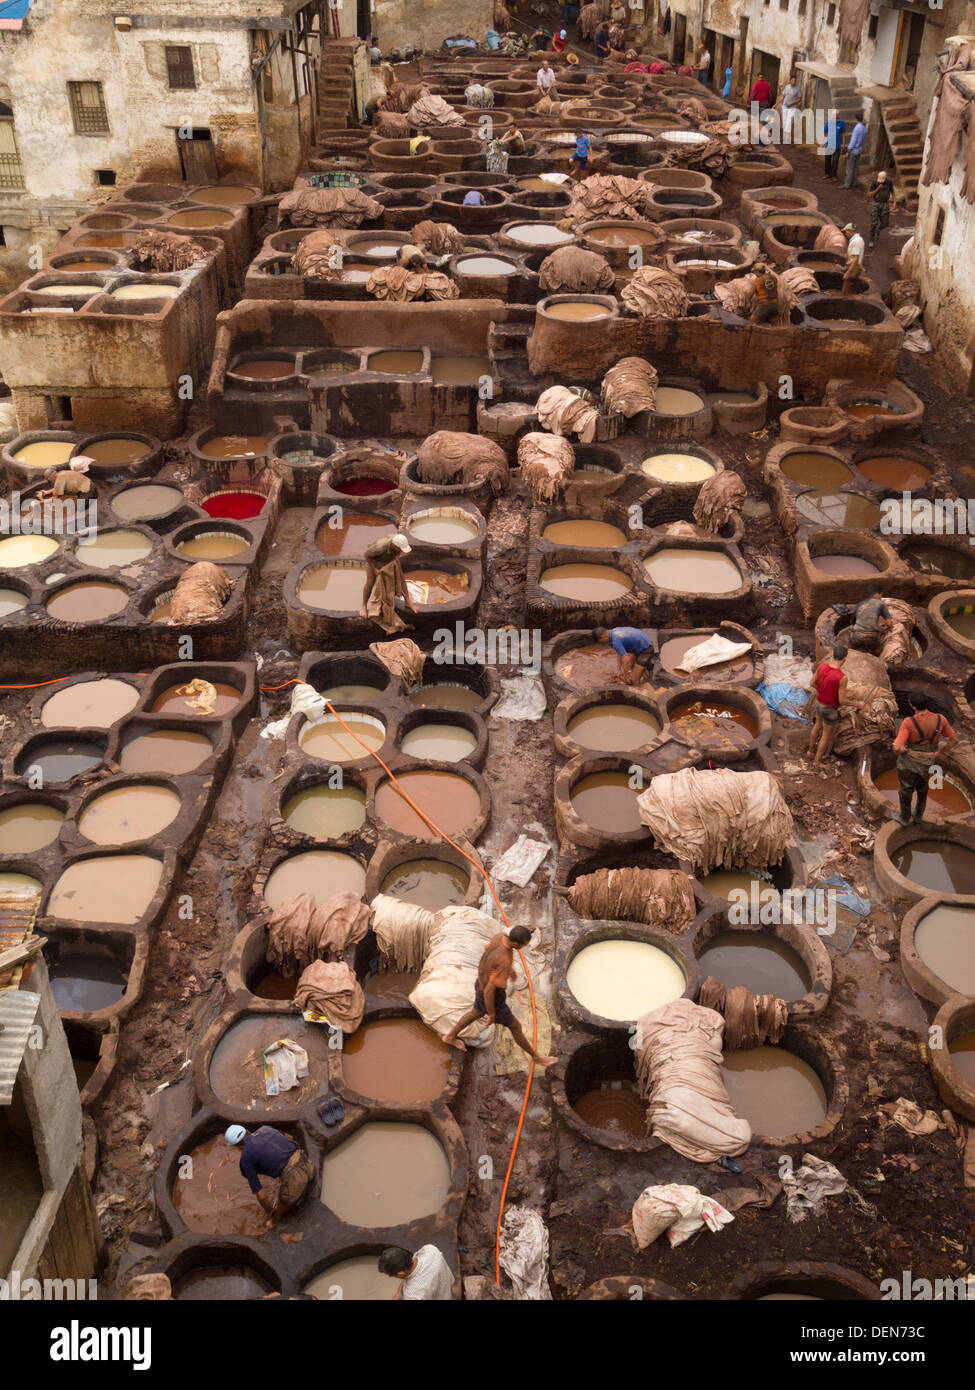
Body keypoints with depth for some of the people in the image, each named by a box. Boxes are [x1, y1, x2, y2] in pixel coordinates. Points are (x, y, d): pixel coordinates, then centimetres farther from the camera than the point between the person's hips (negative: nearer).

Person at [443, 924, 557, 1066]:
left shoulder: (501, 936, -21)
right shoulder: (503, 963, -45)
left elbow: (487, 948, 4)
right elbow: (489, 992, -35)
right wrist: (491, 1014, -18)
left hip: (482, 982, 7)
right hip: (492, 998, -7)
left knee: (477, 1013, 35)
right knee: (515, 1026, 15)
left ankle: (450, 1037, 56)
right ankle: (536, 1056, 38)